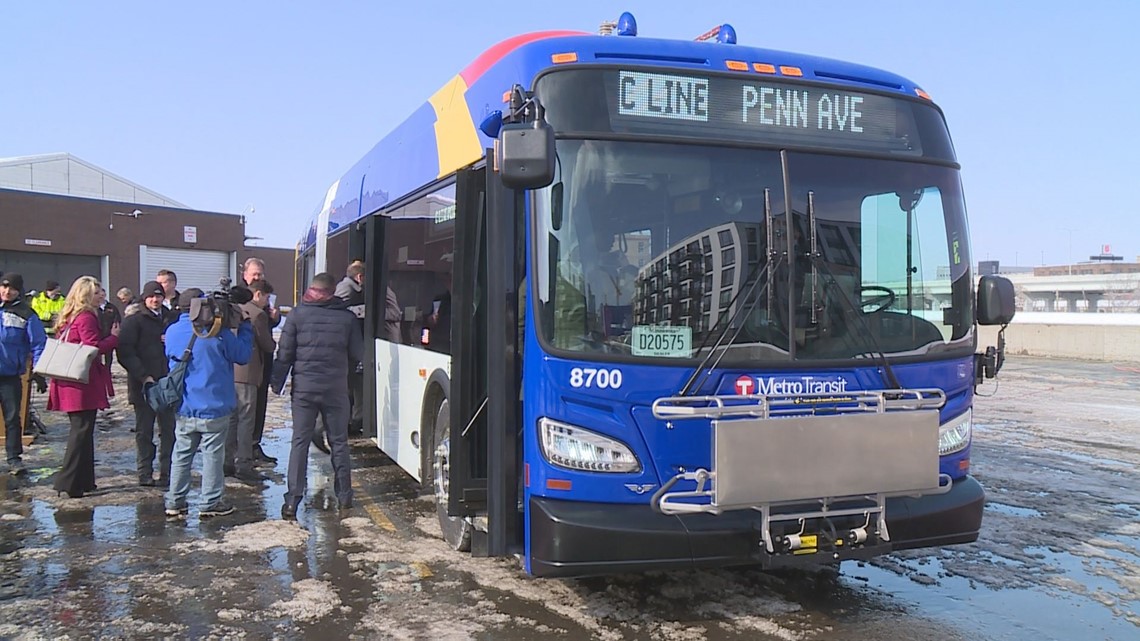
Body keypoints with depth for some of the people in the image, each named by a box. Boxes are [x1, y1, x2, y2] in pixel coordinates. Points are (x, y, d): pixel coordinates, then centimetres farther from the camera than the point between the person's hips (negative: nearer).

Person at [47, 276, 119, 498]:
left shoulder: (69, 317, 15)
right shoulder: (86, 317, -12)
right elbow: (95, 346, -19)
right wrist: (114, 337, -5)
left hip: (70, 382, 9)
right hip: (84, 382, -9)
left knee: (81, 430, 16)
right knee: (82, 431, -5)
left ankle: (83, 480, 22)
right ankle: (68, 483, -6)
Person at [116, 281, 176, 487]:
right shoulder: (133, 321, 0)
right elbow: (125, 353, -9)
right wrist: (144, 376, -16)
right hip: (143, 385, -4)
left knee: (169, 431, 3)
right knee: (144, 432, 5)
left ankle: (167, 474, 11)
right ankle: (145, 475, 12)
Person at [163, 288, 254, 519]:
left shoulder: (172, 332, 1)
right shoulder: (218, 333, -14)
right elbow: (243, 355, -5)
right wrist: (244, 325, 3)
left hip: (183, 409, 5)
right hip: (214, 408, -5)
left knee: (181, 455, 13)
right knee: (213, 456, 4)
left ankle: (174, 502, 18)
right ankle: (210, 503, 10)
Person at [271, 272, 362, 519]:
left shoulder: (298, 314, -1)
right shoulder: (347, 317, 0)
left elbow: (285, 353, -2)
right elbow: (357, 354, 5)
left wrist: (277, 383, 6)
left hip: (304, 387, 0)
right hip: (336, 388, 0)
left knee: (300, 442, 4)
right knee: (339, 442, 11)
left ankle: (292, 499, 0)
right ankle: (344, 495, 16)